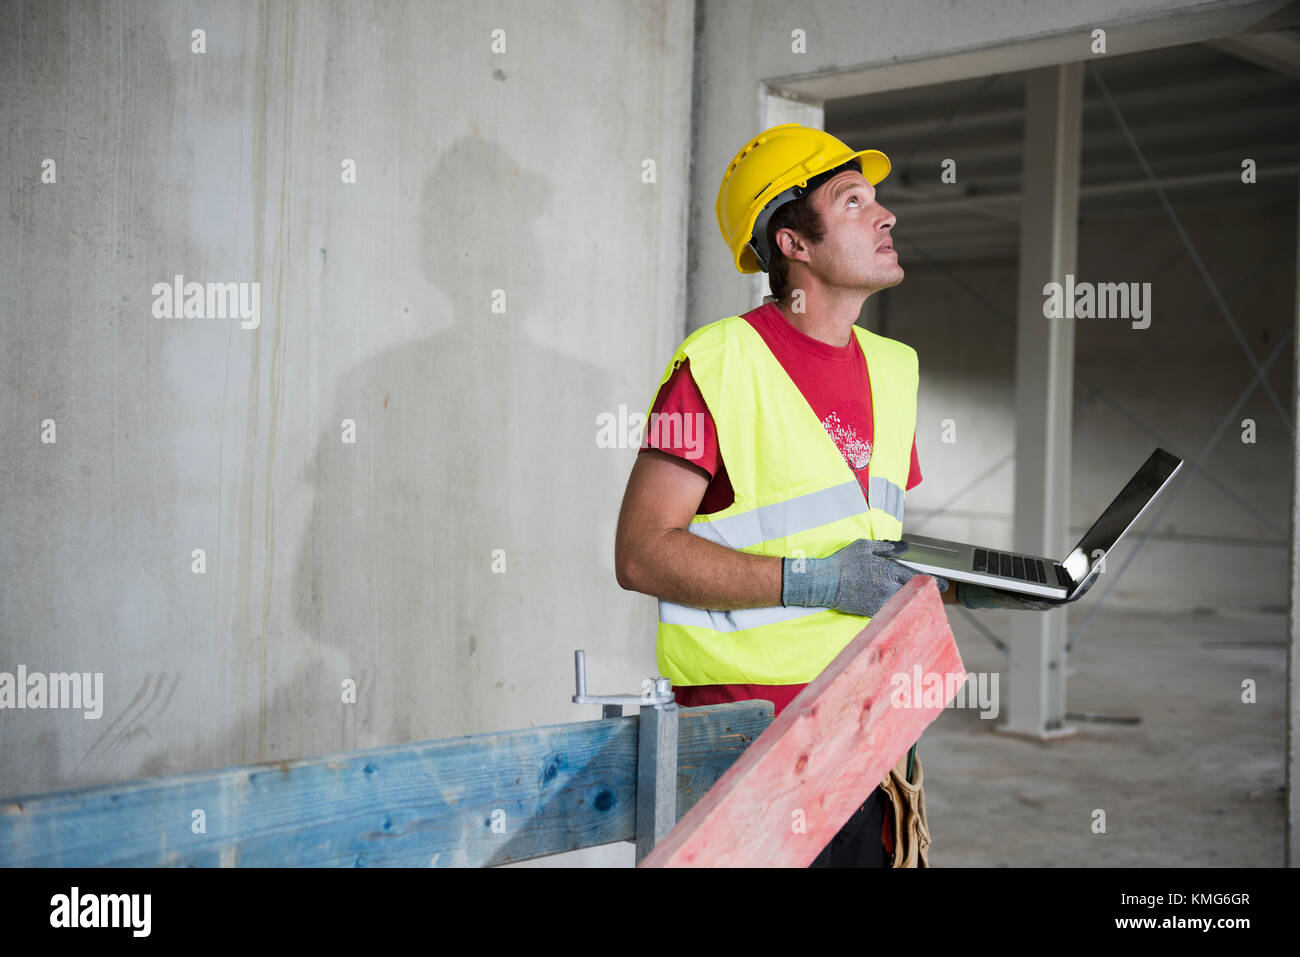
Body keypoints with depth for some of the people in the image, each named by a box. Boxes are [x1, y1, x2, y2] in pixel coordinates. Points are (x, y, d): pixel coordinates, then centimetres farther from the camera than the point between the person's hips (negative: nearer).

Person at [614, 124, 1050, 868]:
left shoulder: (892, 369, 14)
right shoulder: (719, 364, -10)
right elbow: (642, 554, -15)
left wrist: (960, 585, 3)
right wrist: (811, 581, -20)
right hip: (747, 726, -6)